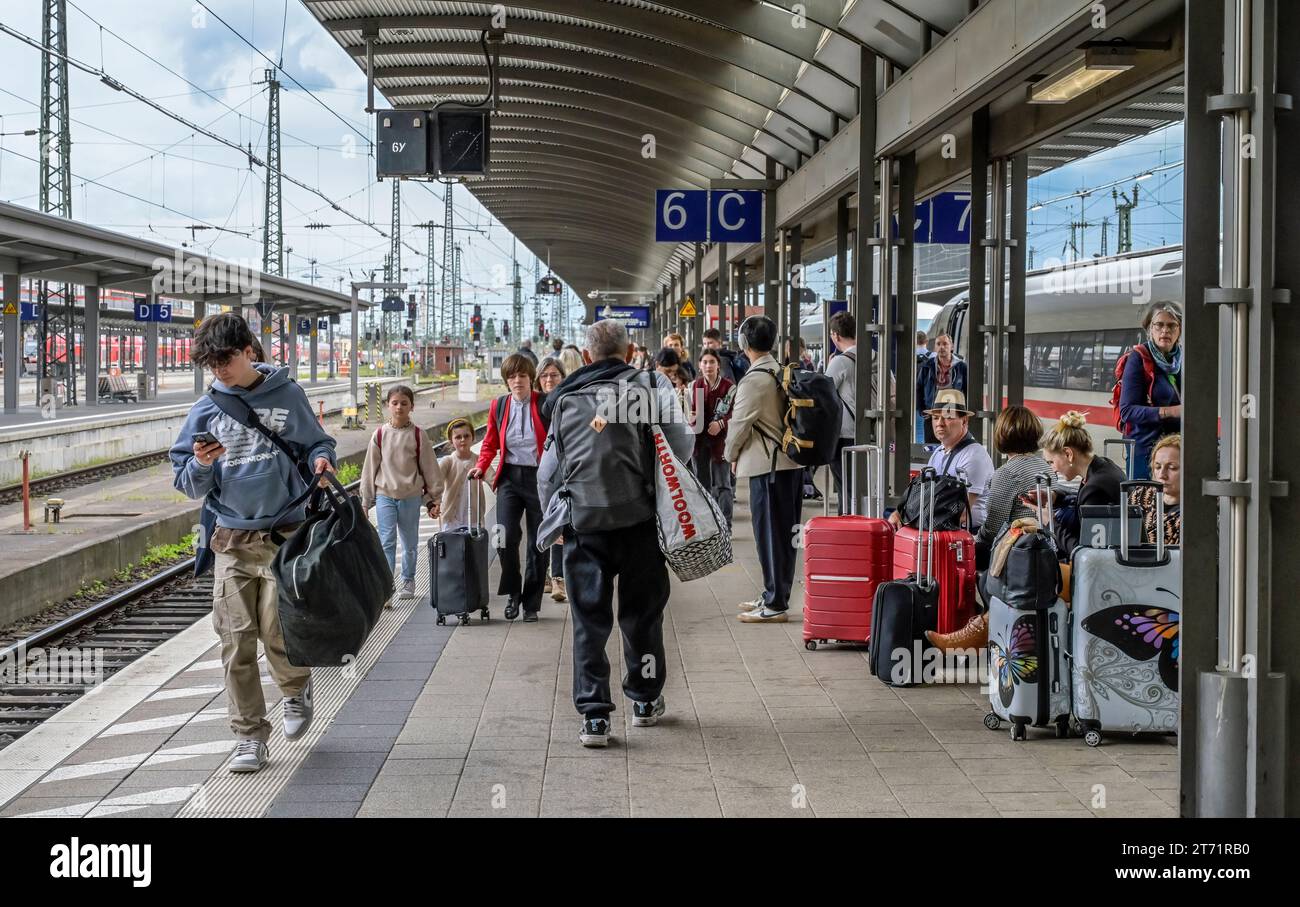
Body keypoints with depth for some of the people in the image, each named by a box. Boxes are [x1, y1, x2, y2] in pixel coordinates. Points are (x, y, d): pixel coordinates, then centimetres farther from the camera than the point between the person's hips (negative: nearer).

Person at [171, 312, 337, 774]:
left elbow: (316, 443, 12)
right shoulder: (206, 410, 5)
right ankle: (250, 736, 9)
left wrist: (321, 459, -11)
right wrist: (201, 465, -15)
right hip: (232, 540, 2)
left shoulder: (287, 395, 1)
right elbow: (188, 485, 8)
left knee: (277, 631, -8)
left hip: (286, 534, -2)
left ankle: (297, 688, 26)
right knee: (236, 641, -2)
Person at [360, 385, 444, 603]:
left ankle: (408, 581, 28)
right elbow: (370, 468, 6)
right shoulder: (380, 435, 0)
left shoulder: (418, 435, -1)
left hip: (411, 497, 0)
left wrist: (434, 499, 4)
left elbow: (429, 468, 4)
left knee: (410, 543, 11)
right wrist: (366, 501, 7)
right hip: (385, 495, 0)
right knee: (387, 543, -8)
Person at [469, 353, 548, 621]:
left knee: (538, 544, 5)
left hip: (539, 478, -2)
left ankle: (531, 603, 18)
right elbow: (490, 443, 16)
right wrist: (481, 466, 0)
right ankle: (513, 593, 9)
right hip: (510, 478, 2)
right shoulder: (498, 406, 6)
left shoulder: (545, 404, -3)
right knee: (506, 538, -14)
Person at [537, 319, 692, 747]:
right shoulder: (650, 389, -2)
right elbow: (680, 447, -6)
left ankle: (594, 714, -2)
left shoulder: (565, 398, 5)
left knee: (588, 617, 3)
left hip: (583, 519, 1)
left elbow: (549, 468, 6)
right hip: (637, 515, -1)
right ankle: (645, 699, 27)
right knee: (641, 610, 14)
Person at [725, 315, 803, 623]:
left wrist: (732, 455, 7)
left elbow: (740, 423, -11)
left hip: (766, 464, -8)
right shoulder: (782, 373, 9)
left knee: (769, 532, -4)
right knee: (784, 532, 13)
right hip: (792, 460, 8)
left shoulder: (754, 379, -15)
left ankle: (775, 605, -2)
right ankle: (775, 596, 24)